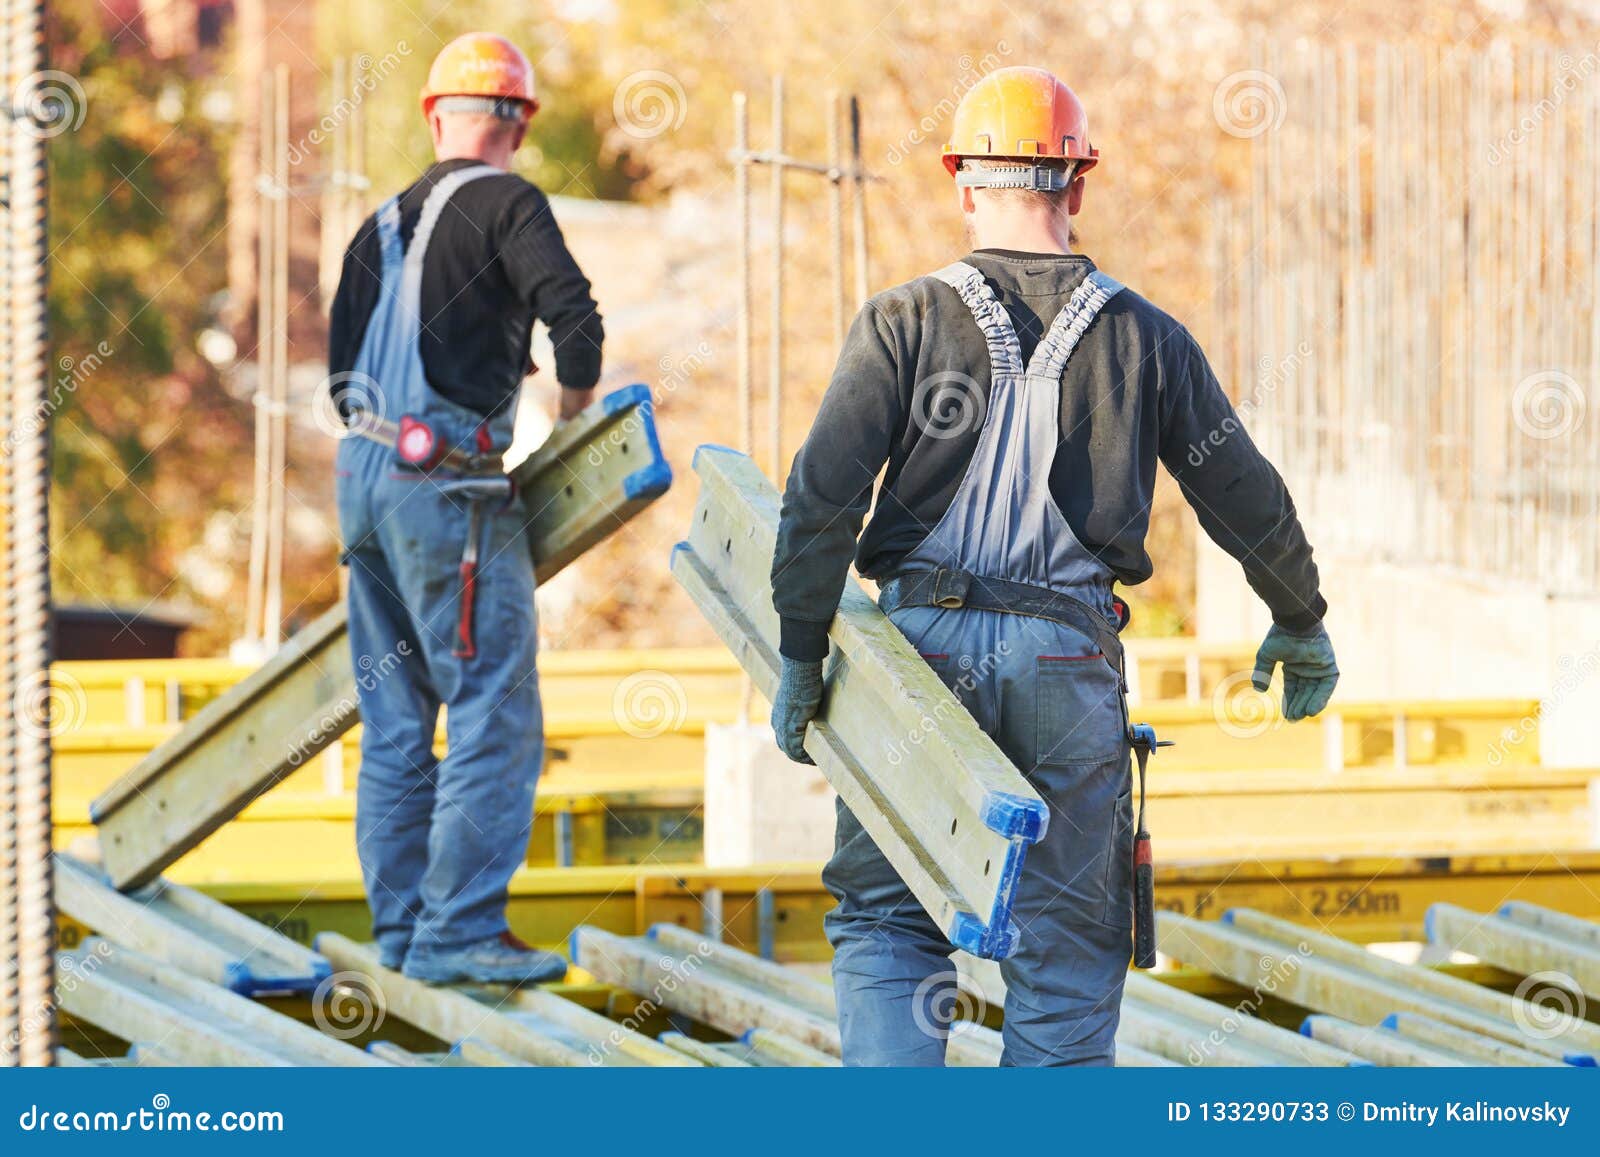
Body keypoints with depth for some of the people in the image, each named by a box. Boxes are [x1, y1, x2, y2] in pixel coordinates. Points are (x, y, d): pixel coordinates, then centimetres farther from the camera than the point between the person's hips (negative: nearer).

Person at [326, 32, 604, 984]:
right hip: (446, 485, -8)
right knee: (497, 717, -6)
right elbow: (575, 313, -19)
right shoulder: (506, 206, -5)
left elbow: (343, 368, 19)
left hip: (364, 475, 8)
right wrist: (576, 402, -1)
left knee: (397, 717, 13)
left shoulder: (386, 224, 17)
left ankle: (401, 921, 16)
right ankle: (458, 931, -10)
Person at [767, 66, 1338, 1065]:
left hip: (919, 645, 0)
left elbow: (822, 495, -9)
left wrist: (801, 657, -2)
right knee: (1068, 946, 9)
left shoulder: (905, 323, -1)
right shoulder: (1146, 339, 4)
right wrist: (1302, 626, 26)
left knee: (888, 923, 9)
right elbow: (1250, 504, 10)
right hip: (1068, 663, 1)